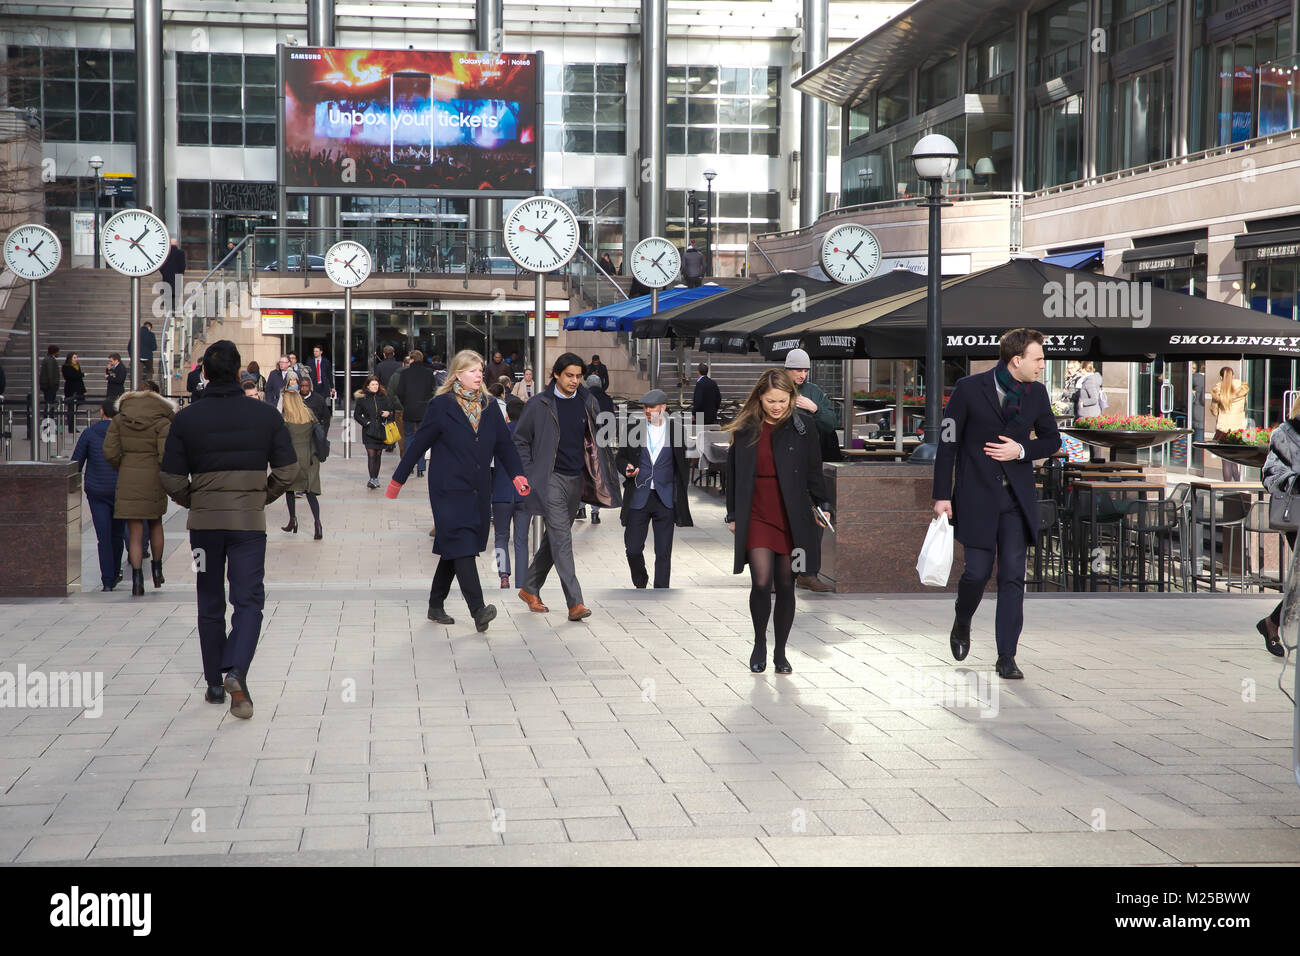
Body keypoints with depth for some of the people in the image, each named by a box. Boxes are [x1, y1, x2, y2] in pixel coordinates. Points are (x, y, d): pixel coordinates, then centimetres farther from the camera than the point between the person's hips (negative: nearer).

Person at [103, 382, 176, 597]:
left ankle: (137, 577, -8)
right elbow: (165, 456, -15)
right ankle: (157, 570, 30)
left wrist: (122, 469, 12)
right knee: (155, 523, 21)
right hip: (153, 478, -1)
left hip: (128, 479, 1)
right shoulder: (161, 422, -8)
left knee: (135, 531, 3)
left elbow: (110, 451, -2)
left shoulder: (120, 419, 1)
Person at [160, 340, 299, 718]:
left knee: (210, 603, 14)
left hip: (204, 521, 1)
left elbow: (172, 480, -2)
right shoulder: (266, 415, -3)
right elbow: (287, 471, -1)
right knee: (248, 600, 1)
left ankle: (215, 683, 20)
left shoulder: (186, 418, -4)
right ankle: (236, 671, -22)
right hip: (250, 521, -1)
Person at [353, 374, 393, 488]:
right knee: (371, 455, -11)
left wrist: (388, 413, -6)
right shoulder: (362, 399, 0)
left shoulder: (383, 398, 7)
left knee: (378, 454, 7)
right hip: (369, 431, -3)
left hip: (381, 430, 3)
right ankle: (372, 479, -14)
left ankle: (376, 478, 17)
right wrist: (365, 422, -7)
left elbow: (390, 410, 17)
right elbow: (356, 415, 6)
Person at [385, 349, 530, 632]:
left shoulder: (490, 407, 10)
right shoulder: (441, 406, -5)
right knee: (462, 547, -14)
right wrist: (397, 482, 4)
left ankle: (436, 606, 25)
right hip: (450, 490, -6)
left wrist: (517, 475, -7)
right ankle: (478, 611, -22)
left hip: (478, 492, 6)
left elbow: (504, 444, 10)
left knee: (453, 550, 13)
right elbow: (418, 445, 0)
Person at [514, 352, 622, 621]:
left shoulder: (588, 403, 7)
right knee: (561, 538, -13)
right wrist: (529, 474, -4)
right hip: (549, 479, -5)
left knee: (555, 538, 13)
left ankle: (530, 589, 30)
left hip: (576, 479, 5)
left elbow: (597, 437, 17)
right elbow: (520, 440, 3)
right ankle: (575, 602, -17)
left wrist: (599, 473, 10)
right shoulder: (538, 404, -5)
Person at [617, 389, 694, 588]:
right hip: (638, 497, 1)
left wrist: (682, 495, 5)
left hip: (666, 498, -1)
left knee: (663, 553, 0)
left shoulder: (675, 432, 4)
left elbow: (683, 465, 10)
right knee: (633, 548, 0)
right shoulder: (634, 430, 6)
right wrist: (626, 468, -8)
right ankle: (640, 583, 27)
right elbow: (621, 457, 15)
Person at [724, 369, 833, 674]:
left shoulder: (802, 426, 0)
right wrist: (733, 514, 9)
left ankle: (780, 652, 18)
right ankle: (759, 642, 12)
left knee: (786, 586, 4)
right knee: (761, 583, -12)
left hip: (792, 517, 0)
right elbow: (733, 473, 9)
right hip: (756, 516, 0)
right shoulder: (744, 428, 2)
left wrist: (822, 506, 0)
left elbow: (814, 471, 7)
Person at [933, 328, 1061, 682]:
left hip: (1017, 497, 3)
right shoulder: (969, 388, -8)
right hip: (976, 496, -3)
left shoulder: (1037, 393, 3)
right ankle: (962, 624, 28)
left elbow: (1052, 440, 14)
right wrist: (942, 495, -7)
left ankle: (1006, 656, 4)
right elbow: (948, 442, -4)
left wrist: (1021, 450, -7)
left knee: (1013, 576, -2)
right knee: (978, 571, -5)